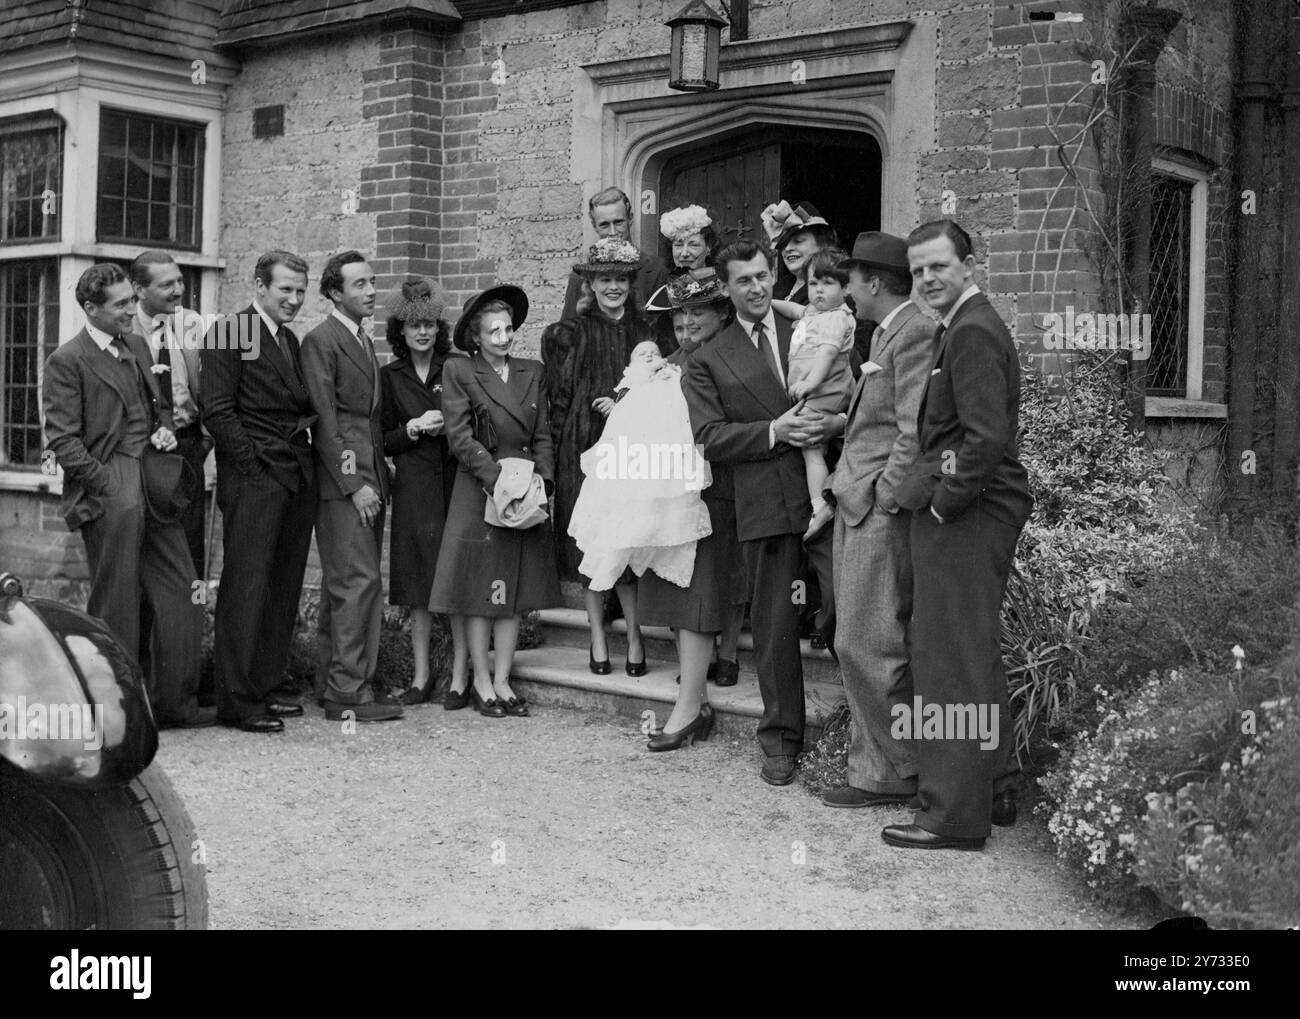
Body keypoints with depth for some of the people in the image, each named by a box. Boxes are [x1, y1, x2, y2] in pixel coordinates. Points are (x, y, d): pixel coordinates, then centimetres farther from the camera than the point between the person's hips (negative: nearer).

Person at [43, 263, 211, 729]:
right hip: (110, 494, -7)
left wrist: (165, 429, 6)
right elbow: (62, 440, -9)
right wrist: (106, 482, -14)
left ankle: (175, 703, 16)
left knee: (182, 596, 6)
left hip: (155, 487, 7)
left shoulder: (137, 345, 16)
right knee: (115, 605, 1)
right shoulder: (66, 361, -6)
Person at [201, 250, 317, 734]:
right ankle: (237, 701, -3)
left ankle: (268, 686, 19)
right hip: (253, 477, -8)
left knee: (285, 588, 10)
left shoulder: (290, 340, 19)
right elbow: (215, 409, -11)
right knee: (246, 586, -7)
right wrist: (253, 462, -13)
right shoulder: (228, 333, -5)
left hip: (297, 476, 8)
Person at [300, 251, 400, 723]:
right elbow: (325, 420, -12)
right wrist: (353, 483, -15)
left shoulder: (365, 341, 20)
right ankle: (348, 692, -6)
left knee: (345, 585, 11)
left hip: (368, 479, 8)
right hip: (342, 479, -8)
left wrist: (378, 477, 11)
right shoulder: (320, 341, -7)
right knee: (359, 581, -10)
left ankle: (333, 681, 16)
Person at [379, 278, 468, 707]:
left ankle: (460, 676, 1)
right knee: (418, 582, 3)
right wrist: (414, 429, -6)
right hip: (413, 486, 2)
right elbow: (381, 442, 9)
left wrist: (450, 426, -11)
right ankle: (421, 676, 12)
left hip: (456, 479, -1)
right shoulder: (390, 376, 10)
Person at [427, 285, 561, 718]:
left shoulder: (532, 372, 11)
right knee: (479, 591, 0)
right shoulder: (458, 371, -2)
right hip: (479, 494, -4)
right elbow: (460, 437, -8)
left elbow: (543, 434, 10)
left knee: (515, 593, 6)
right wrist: (498, 478, -16)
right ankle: (481, 681, 11)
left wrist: (541, 478, -6)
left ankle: (502, 680, 14)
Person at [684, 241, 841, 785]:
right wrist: (774, 431, -12)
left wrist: (838, 423, -9)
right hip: (764, 505, 0)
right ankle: (781, 736, 20)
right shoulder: (708, 361, 11)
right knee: (774, 627, 7)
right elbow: (710, 438, 1)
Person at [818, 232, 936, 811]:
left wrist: (883, 498, -15)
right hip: (858, 504, 10)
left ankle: (886, 773, 4)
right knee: (874, 643, 13)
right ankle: (879, 758, 21)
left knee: (865, 644, -6)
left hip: (879, 509, -10)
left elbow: (915, 433, -18)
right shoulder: (886, 333, 20)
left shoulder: (915, 333, -12)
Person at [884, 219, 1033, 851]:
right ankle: (994, 791, 30)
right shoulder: (968, 326, 17)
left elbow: (987, 438, -23)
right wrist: (926, 487, 13)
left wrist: (943, 503, -15)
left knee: (950, 662, -5)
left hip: (964, 516, -11)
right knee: (975, 658, 18)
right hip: (966, 514, 11)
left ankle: (955, 815, 2)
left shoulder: (972, 333, -15)